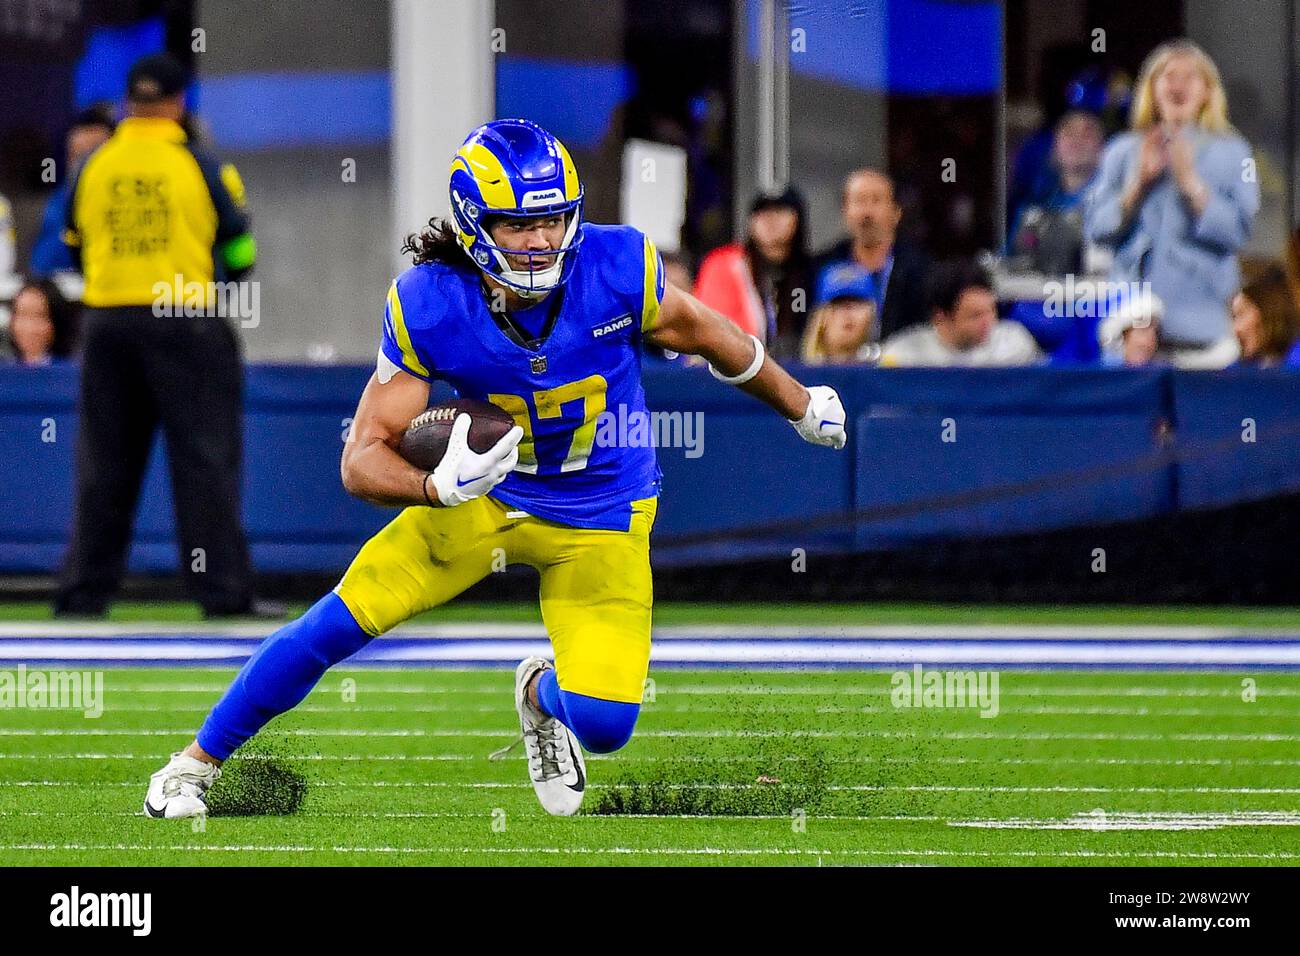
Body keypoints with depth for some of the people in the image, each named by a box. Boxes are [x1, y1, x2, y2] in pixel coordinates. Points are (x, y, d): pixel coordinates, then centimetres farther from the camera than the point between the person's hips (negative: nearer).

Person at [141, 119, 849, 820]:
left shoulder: (618, 268, -23)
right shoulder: (426, 307, -23)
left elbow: (706, 336, -1)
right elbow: (362, 461, -21)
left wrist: (803, 408, 14)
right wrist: (438, 487, -43)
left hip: (601, 521, 0)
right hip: (484, 493, 0)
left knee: (603, 726, -12)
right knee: (339, 623, -9)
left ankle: (542, 696, 28)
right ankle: (197, 764, 13)